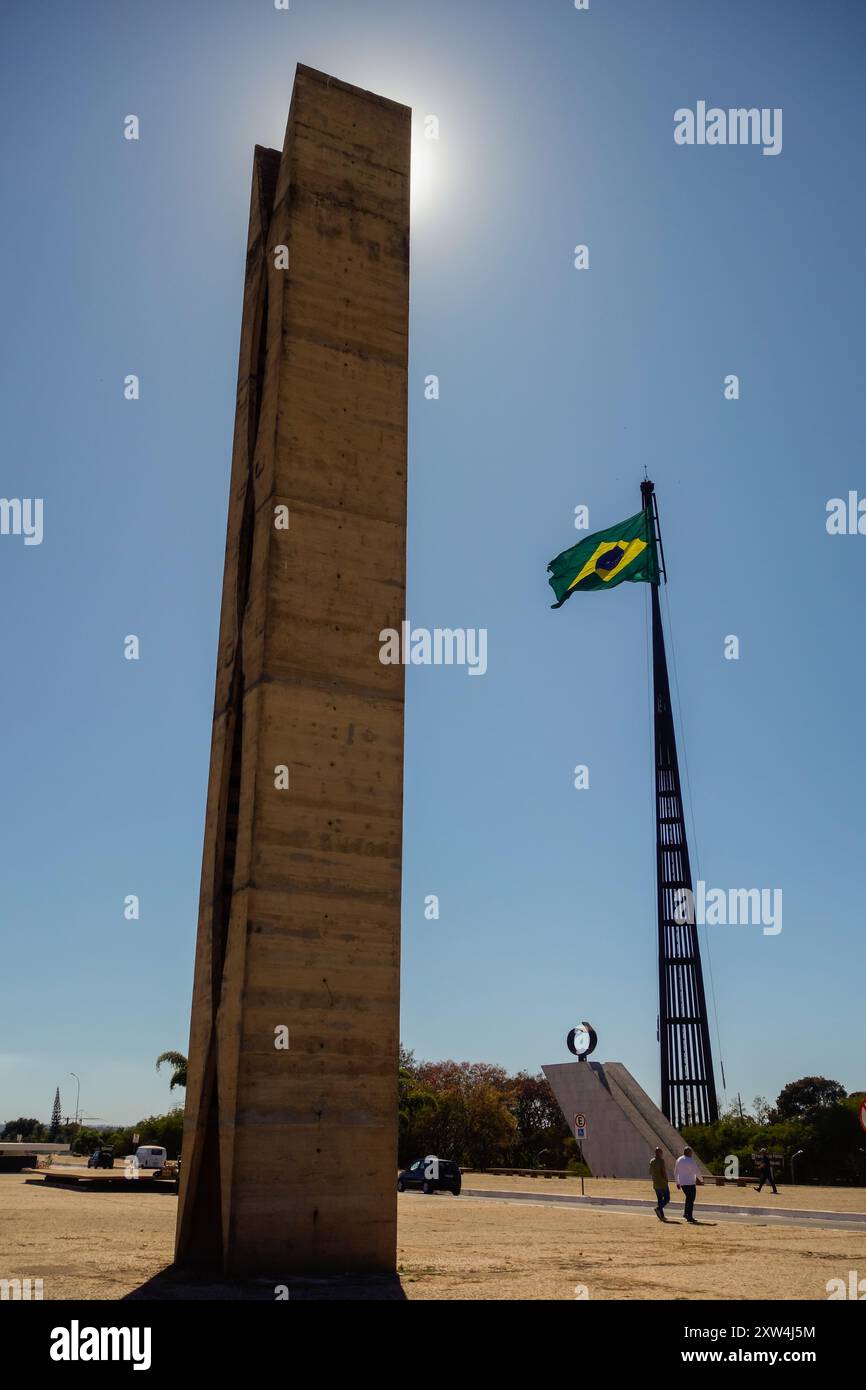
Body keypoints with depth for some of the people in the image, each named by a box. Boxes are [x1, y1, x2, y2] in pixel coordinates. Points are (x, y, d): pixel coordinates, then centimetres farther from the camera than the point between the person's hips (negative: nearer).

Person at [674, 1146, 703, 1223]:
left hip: (682, 1183, 6)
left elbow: (676, 1172, 12)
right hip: (690, 1183, -6)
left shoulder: (679, 1160, 5)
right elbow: (697, 1172, -15)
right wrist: (701, 1180, 1)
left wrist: (677, 1183, 20)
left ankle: (685, 1213, 15)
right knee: (691, 1200, 2)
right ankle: (689, 1217, 2)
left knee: (688, 1198, 22)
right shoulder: (691, 1161, -15)